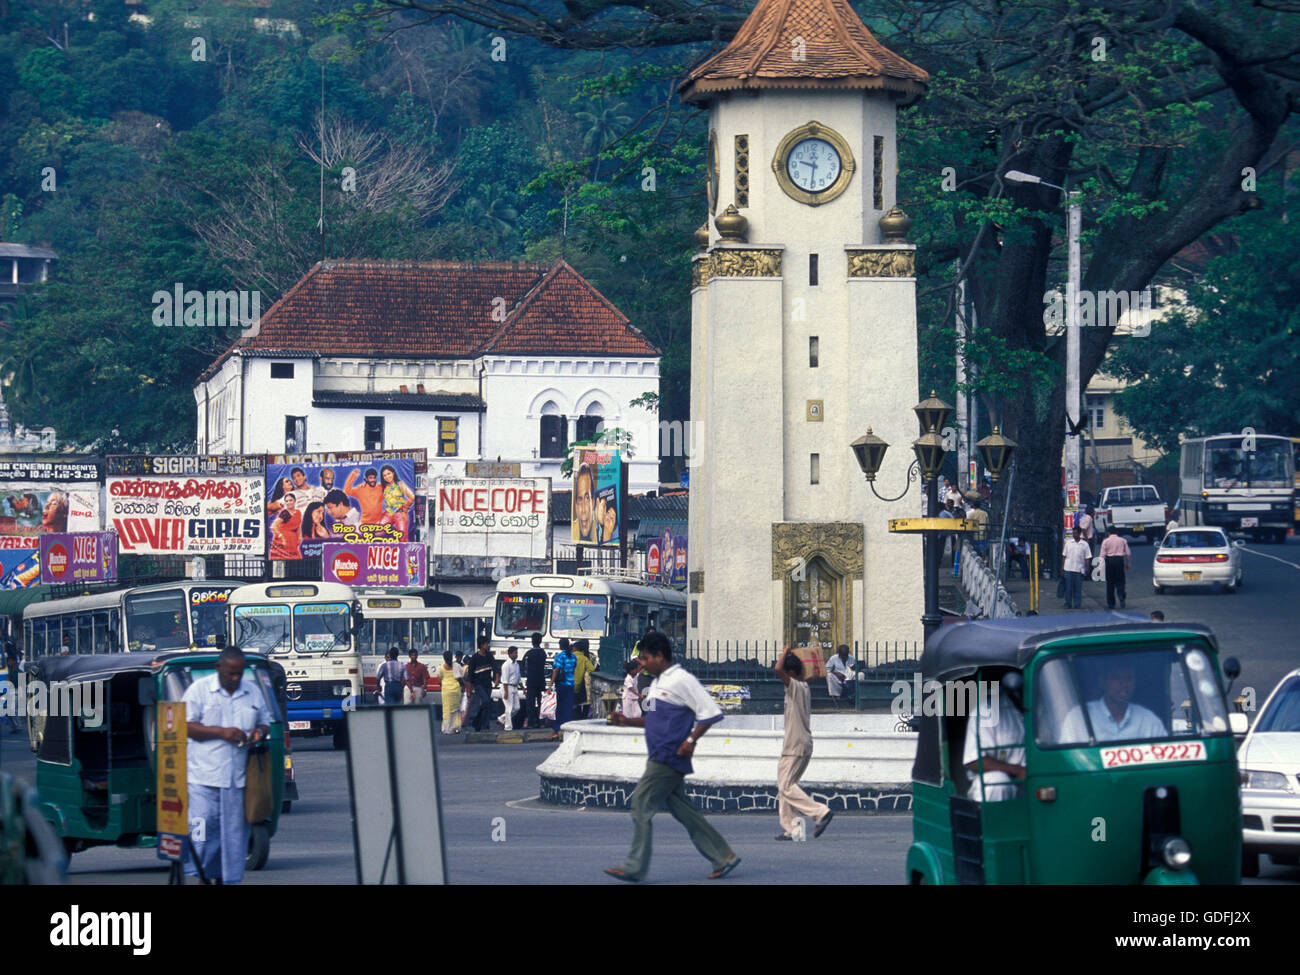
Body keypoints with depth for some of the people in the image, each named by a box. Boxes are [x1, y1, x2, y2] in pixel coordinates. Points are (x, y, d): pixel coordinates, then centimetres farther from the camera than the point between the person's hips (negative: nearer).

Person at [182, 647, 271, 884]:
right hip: (204, 775, -3)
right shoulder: (199, 690, 2)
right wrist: (222, 732, -13)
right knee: (201, 828, -9)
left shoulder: (253, 692, 14)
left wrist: (259, 733, -3)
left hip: (239, 776, 3)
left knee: (234, 831, 3)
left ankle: (228, 878, 9)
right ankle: (201, 876, -1)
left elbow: (265, 722, 22)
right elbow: (186, 726, -5)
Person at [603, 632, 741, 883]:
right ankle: (723, 857, 13)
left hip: (669, 757, -10)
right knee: (681, 809, 9)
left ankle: (635, 867, -9)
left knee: (641, 804, -10)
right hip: (660, 757, 10)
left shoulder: (682, 680, -11)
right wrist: (628, 721, 15)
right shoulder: (658, 683, 19)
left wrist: (691, 740, -20)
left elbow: (711, 712, -14)